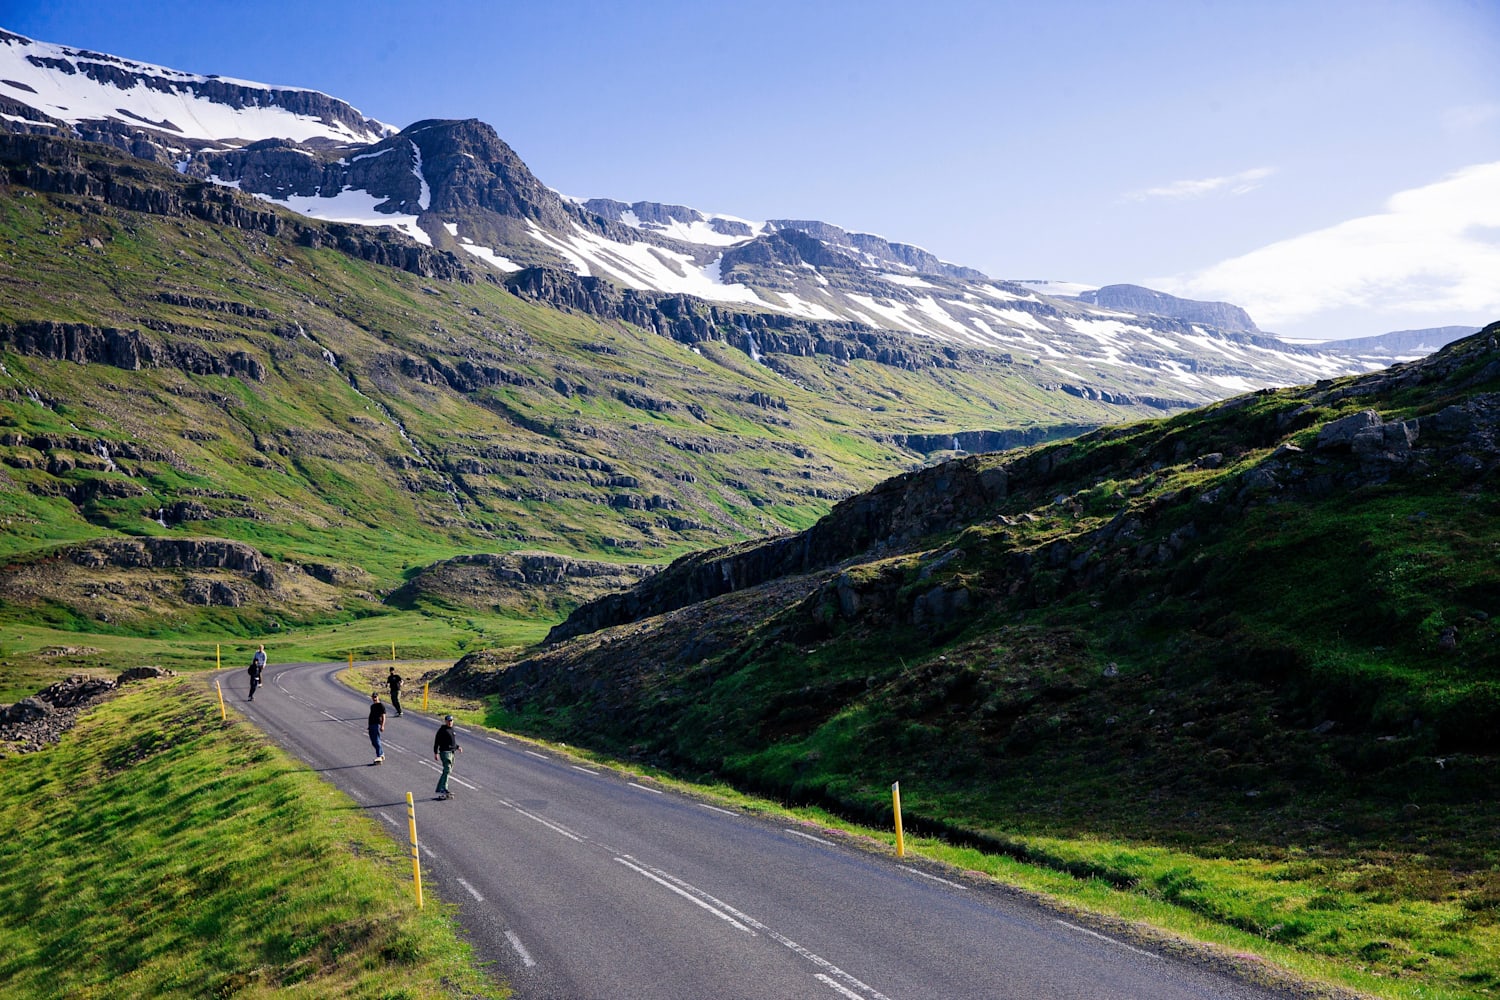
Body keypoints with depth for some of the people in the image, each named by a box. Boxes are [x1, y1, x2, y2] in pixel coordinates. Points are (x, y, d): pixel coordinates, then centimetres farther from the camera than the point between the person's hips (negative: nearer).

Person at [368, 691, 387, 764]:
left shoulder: (381, 706, -6)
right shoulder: (372, 706, 18)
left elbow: (383, 717, -12)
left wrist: (382, 726, -21)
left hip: (377, 725, -8)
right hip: (371, 725, 8)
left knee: (377, 741, -13)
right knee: (373, 742, 10)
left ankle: (379, 757, -14)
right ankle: (382, 754, 23)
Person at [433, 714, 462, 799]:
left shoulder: (453, 730, 17)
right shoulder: (442, 730, -8)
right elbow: (436, 742, -10)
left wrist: (458, 747, 12)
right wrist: (435, 753, -15)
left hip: (452, 752, 9)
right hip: (445, 752, -9)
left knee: (447, 771, 10)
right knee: (447, 770, -17)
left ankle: (439, 789, 17)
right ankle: (443, 790, -20)